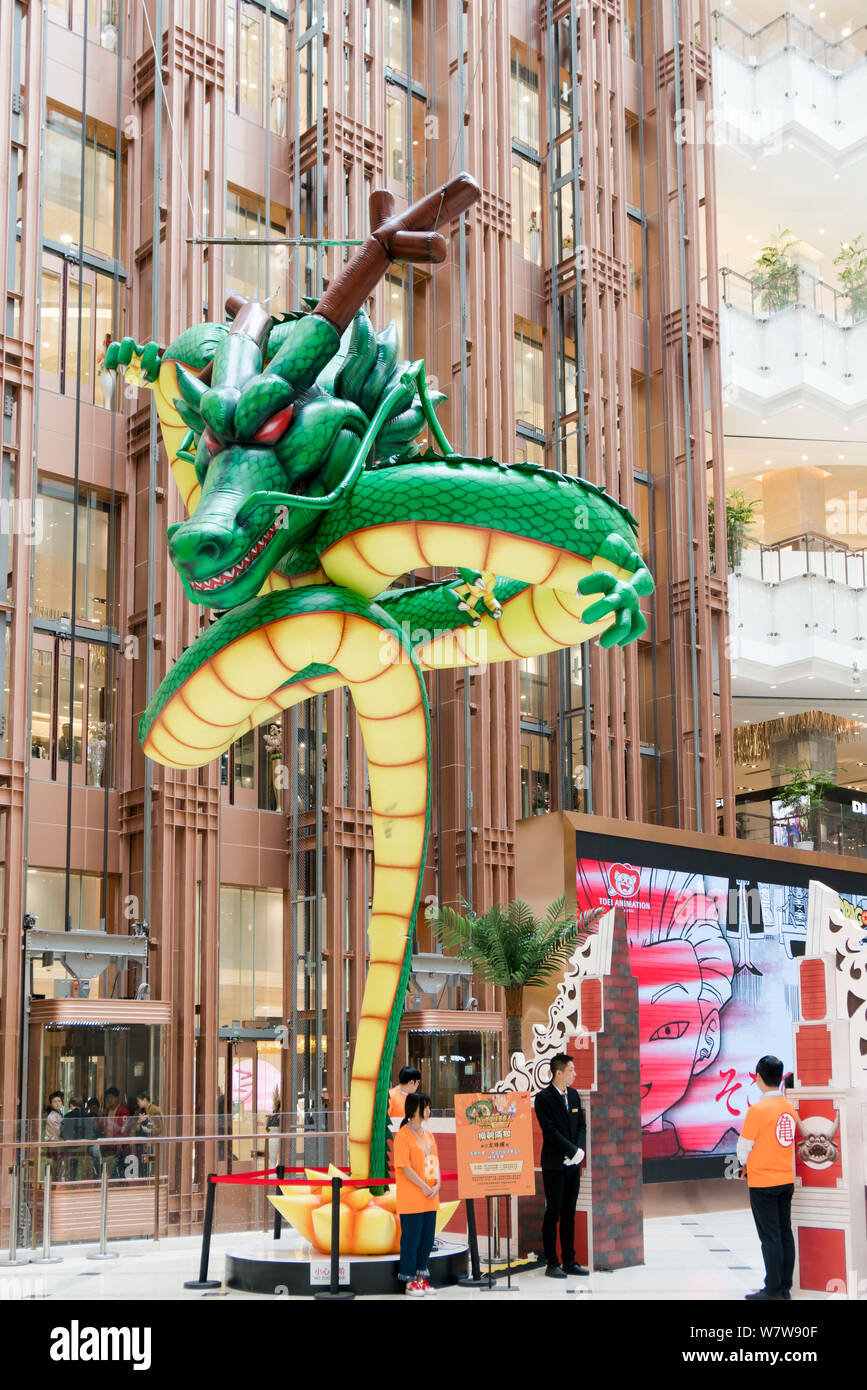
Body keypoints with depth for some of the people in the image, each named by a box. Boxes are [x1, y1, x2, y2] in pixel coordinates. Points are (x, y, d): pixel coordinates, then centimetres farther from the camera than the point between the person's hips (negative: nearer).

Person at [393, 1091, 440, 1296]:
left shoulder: (428, 1135, 13)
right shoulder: (403, 1135, -11)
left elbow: (435, 1162, 15)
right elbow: (405, 1167, -15)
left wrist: (437, 1185, -1)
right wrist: (424, 1187, -14)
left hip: (430, 1200, 7)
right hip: (411, 1200, -7)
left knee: (427, 1239, 11)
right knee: (411, 1239, -1)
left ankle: (422, 1278, 21)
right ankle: (409, 1281, 8)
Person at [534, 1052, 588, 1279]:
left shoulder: (574, 1095, 10)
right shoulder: (543, 1098, -11)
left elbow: (582, 1125, 11)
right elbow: (550, 1131, -16)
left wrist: (579, 1149, -5)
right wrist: (573, 1151, -18)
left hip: (573, 1163, 6)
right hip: (554, 1164, -6)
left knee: (569, 1214, 10)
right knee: (553, 1213, -2)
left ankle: (569, 1261, 16)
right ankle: (551, 1264, 4)